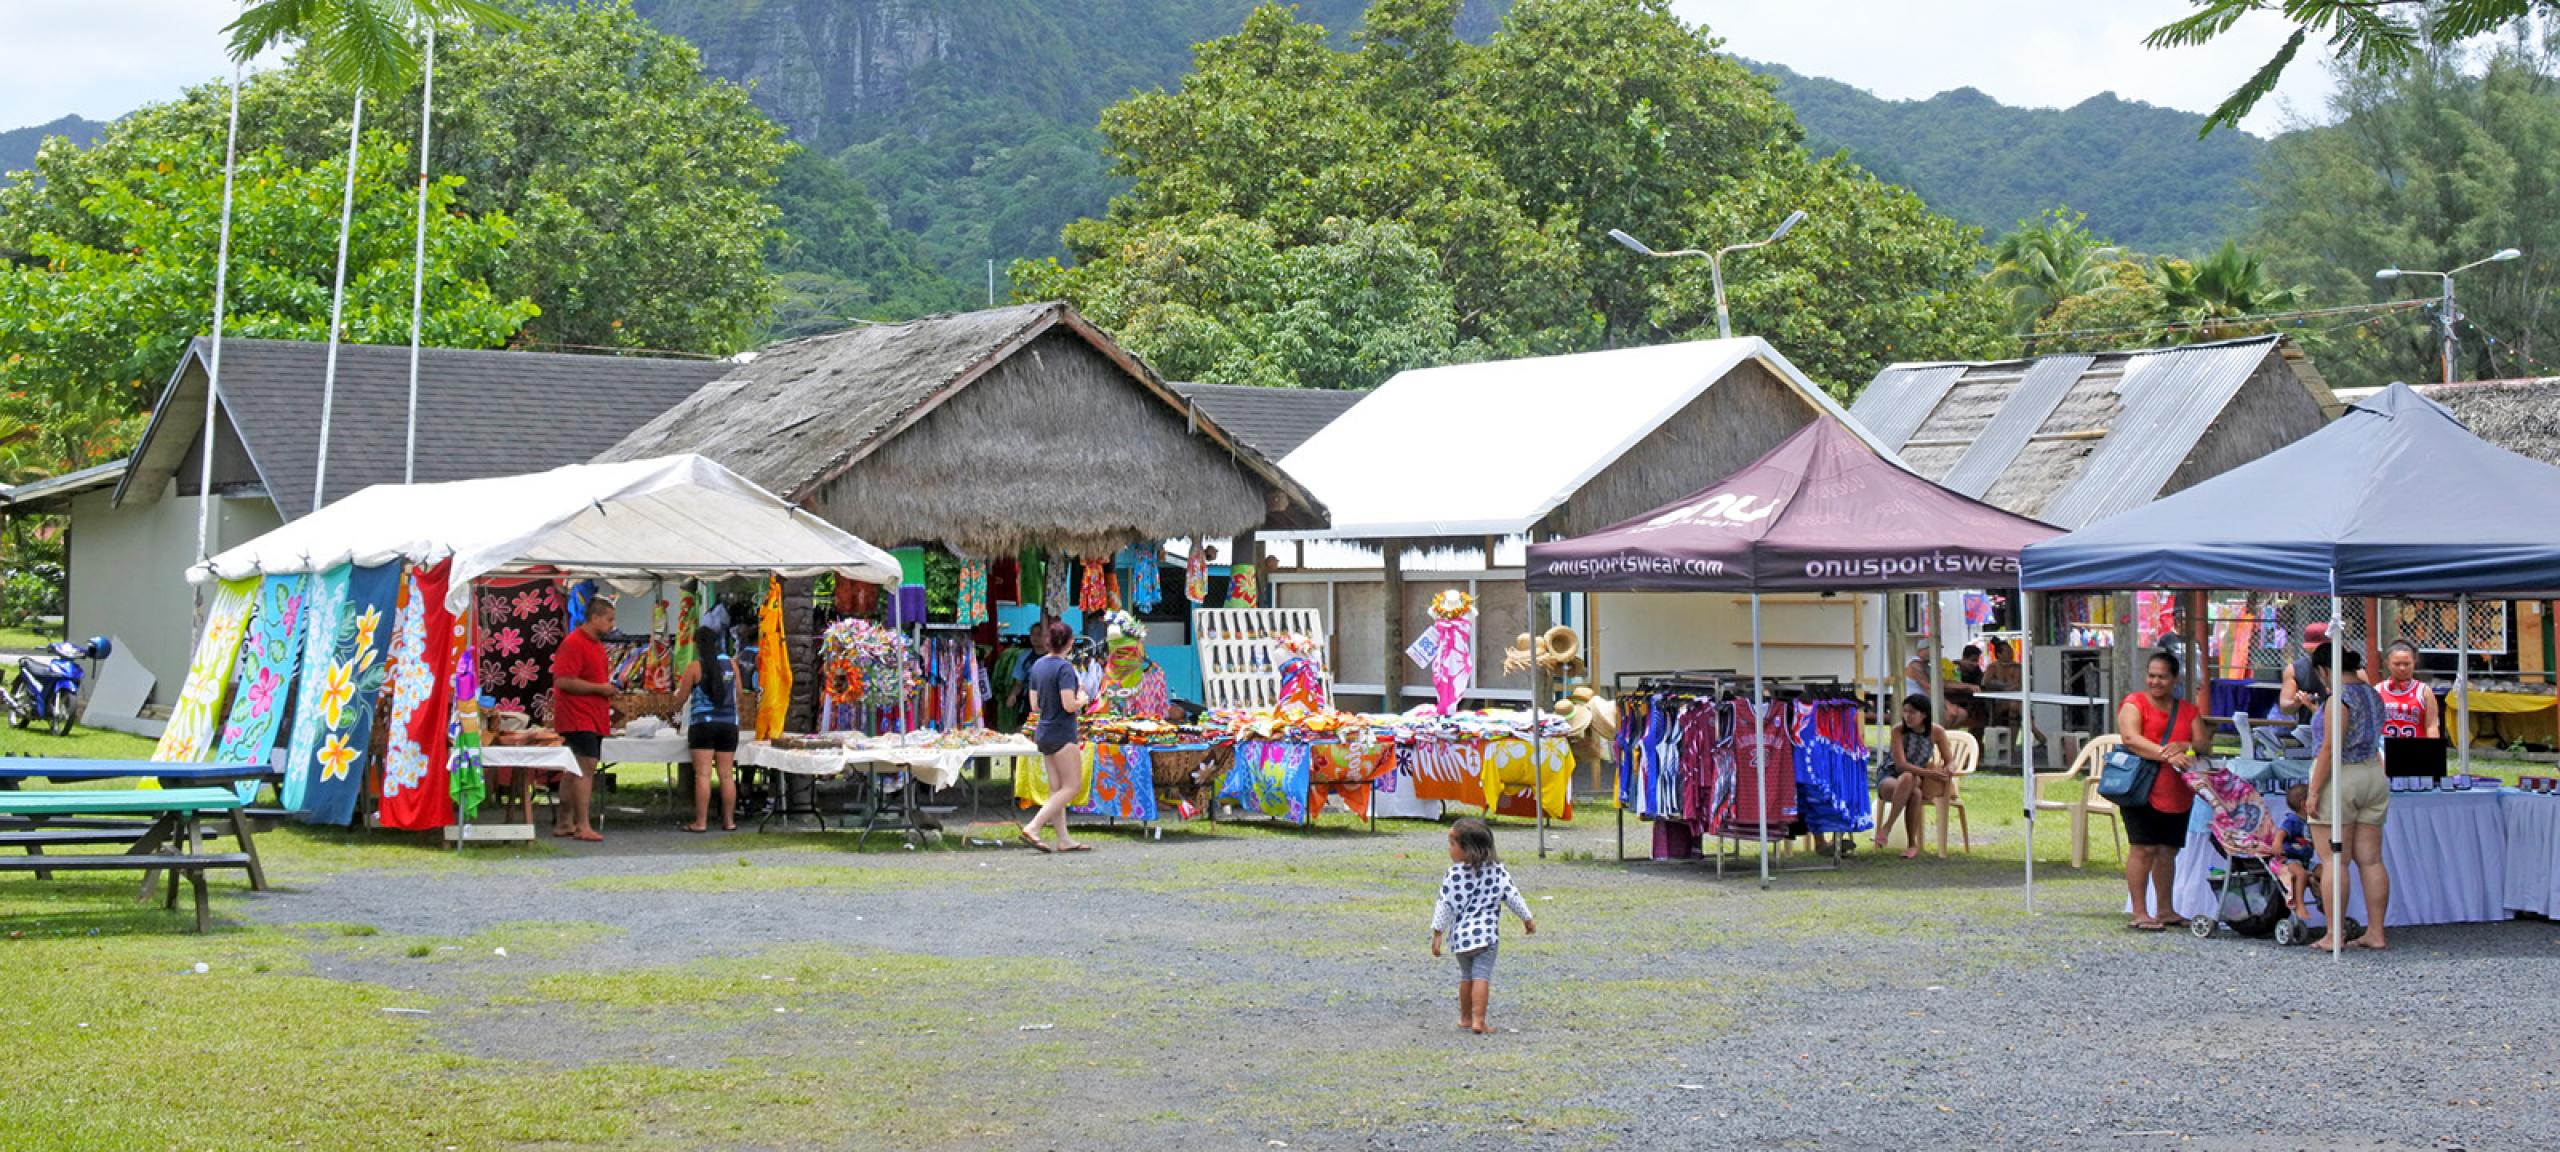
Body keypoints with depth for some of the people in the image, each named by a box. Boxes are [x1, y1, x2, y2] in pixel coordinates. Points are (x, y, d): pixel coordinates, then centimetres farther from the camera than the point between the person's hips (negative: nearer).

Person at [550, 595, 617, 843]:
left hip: (593, 718, 10)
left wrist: (607, 693, 16)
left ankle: (564, 823, 16)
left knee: (574, 771, 12)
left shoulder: (596, 644, 18)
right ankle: (583, 826, -17)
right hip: (577, 718, -10)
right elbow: (564, 681, -22)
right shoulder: (573, 644, -14)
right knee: (586, 767, -15)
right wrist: (600, 688, -17)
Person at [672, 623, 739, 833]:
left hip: (703, 723, -4)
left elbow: (681, 697, 0)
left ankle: (701, 822, -6)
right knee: (727, 775, 7)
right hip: (729, 724, 4)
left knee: (703, 774, -4)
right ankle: (729, 820, 11)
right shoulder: (731, 664, 4)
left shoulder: (695, 667, -7)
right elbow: (738, 692, 15)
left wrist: (682, 684, 20)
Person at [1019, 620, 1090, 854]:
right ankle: (1032, 828, -13)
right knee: (1071, 787, -3)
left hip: (1044, 735, 9)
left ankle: (1064, 839, 12)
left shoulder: (1038, 665, 8)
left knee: (1056, 788, 10)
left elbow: (1035, 705, 11)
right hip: (1062, 735, -9)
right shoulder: (1064, 668, -17)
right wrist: (1082, 698, -3)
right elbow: (1069, 705, -22)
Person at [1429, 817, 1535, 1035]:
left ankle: (1465, 1018, 26)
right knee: (1481, 976, -3)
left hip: (1460, 935, 1)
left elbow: (1445, 904, -7)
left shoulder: (1455, 874, -7)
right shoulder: (1497, 870, 0)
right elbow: (1512, 896, 5)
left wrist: (1437, 933, -1)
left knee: (1466, 976, 17)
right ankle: (1478, 1021, -12)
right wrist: (1527, 919, 18)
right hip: (1486, 933, -1)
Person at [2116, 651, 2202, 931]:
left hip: (2177, 793, 5)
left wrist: (2184, 747, -16)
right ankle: (2139, 913, -7)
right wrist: (2167, 755, -26)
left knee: (2168, 852, 11)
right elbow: (2130, 739, -16)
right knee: (2143, 848, -10)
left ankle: (2165, 910, 22)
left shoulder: (2187, 711, 17)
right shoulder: (2134, 704, 1)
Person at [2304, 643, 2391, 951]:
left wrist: (2314, 791, -17)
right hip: (2374, 775, 9)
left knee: (2334, 859, -6)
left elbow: (2330, 749, -18)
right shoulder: (2372, 694, 12)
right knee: (2370, 859, 8)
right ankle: (2376, 933, 8)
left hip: (2339, 779, -9)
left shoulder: (2339, 698, -14)